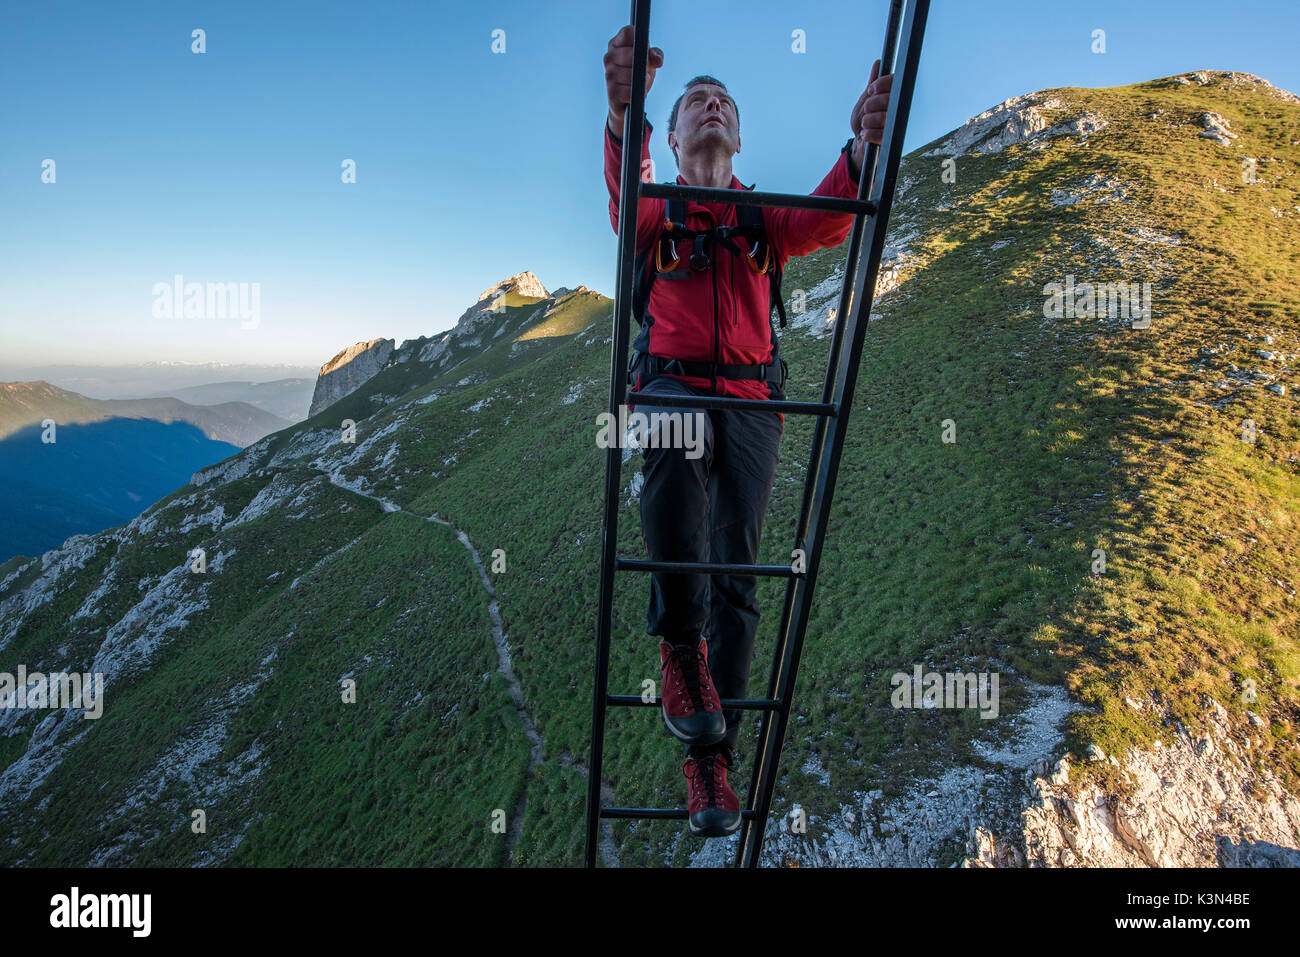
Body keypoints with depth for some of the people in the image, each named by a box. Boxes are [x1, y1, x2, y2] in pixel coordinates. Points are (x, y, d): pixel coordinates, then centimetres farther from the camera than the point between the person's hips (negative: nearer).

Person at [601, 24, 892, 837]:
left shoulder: (766, 220, 20)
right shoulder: (653, 215, 15)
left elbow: (828, 220, -2)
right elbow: (622, 191, -10)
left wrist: (865, 143, -23)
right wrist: (623, 110, -31)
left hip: (750, 400, 2)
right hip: (670, 385, -1)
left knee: (736, 572, -6)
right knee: (675, 456, -39)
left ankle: (711, 753, 2)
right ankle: (679, 642, -22)